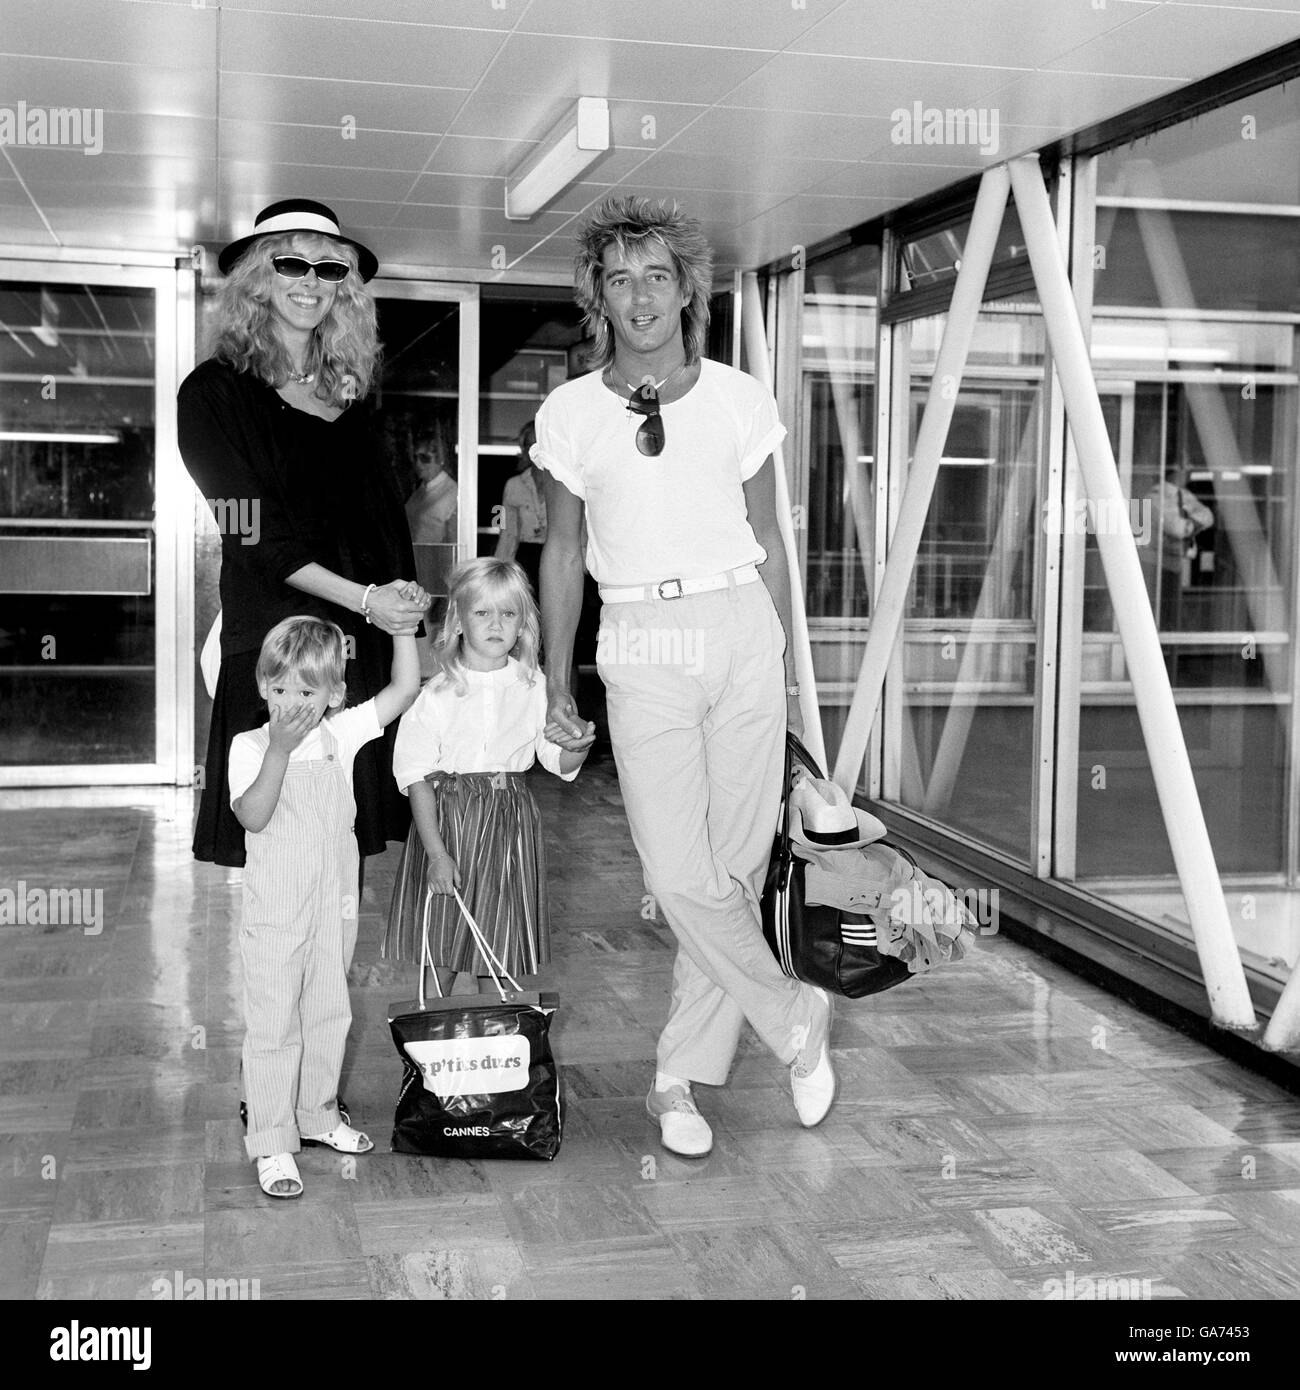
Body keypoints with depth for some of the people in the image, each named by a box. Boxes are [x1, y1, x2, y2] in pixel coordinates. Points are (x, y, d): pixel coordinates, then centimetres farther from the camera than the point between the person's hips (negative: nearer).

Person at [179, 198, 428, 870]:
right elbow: (257, 537, -7)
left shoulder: (347, 388, 16)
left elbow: (386, 526, 14)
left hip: (369, 642, 5)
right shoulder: (213, 391, 0)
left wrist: (404, 611, 1)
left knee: (351, 837, 5)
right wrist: (363, 598, -16)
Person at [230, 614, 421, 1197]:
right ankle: (273, 1144, 8)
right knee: (273, 1025, 0)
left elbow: (404, 689, -1)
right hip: (274, 913, -4)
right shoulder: (249, 747, -8)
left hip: (334, 907, 4)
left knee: (329, 1015, 17)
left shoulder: (343, 734, 1)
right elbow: (252, 816, -22)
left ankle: (318, 1114, 36)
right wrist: (280, 749, -28)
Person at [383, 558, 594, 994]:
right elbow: (417, 777, -8)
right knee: (440, 959, 5)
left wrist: (577, 748, -17)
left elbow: (557, 762, 7)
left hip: (510, 821, 2)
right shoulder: (437, 694, -7)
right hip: (447, 820, -2)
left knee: (499, 961, 6)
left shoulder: (534, 687, 1)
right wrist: (436, 852, -14)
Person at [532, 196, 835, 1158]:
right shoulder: (570, 413, 4)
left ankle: (682, 1078, 15)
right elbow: (562, 555, 12)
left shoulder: (741, 400, 5)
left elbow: (767, 543, 13)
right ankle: (795, 1019, 10)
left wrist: (787, 670, 13)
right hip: (640, 646, -1)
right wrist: (557, 682, 10)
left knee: (735, 865, 1)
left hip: (742, 632, 1)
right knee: (678, 871, -12)